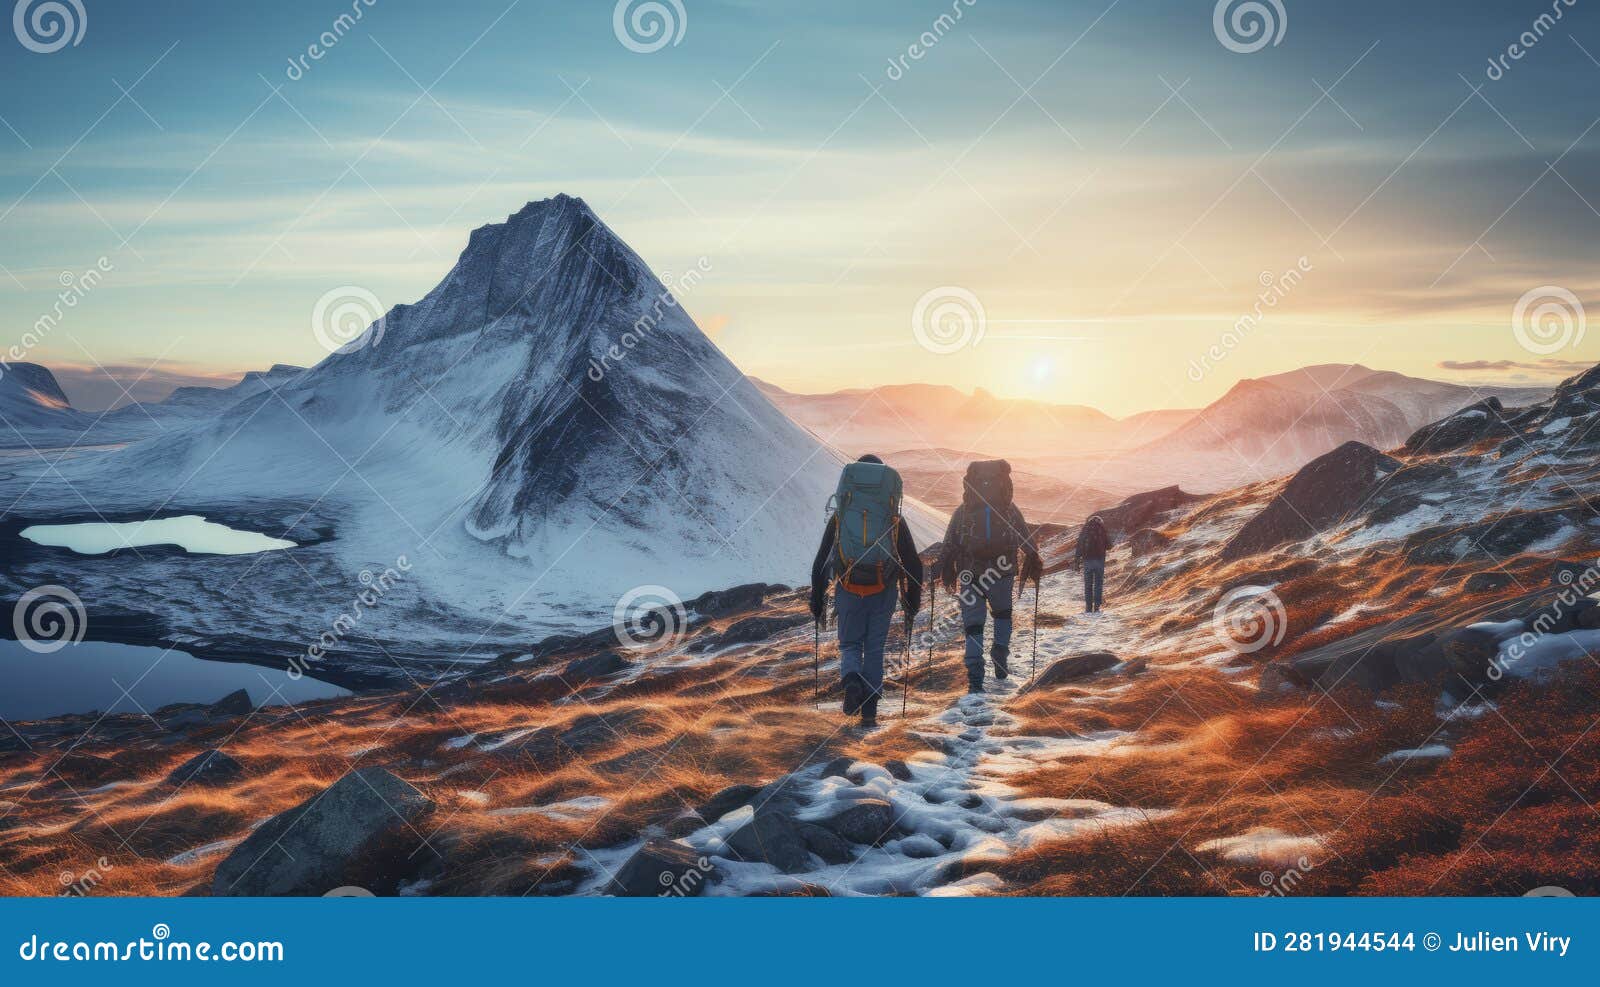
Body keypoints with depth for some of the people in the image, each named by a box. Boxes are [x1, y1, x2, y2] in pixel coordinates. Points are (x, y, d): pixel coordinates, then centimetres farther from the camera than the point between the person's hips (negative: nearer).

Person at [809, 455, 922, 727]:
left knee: (850, 645, 14)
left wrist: (817, 604, 14)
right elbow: (914, 566, 7)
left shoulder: (839, 517, 6)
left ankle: (851, 680, -17)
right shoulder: (895, 520, 6)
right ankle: (869, 711, 7)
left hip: (848, 590, 0)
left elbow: (820, 564, 7)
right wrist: (912, 606, 15)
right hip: (883, 592, 0)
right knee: (874, 649, 12)